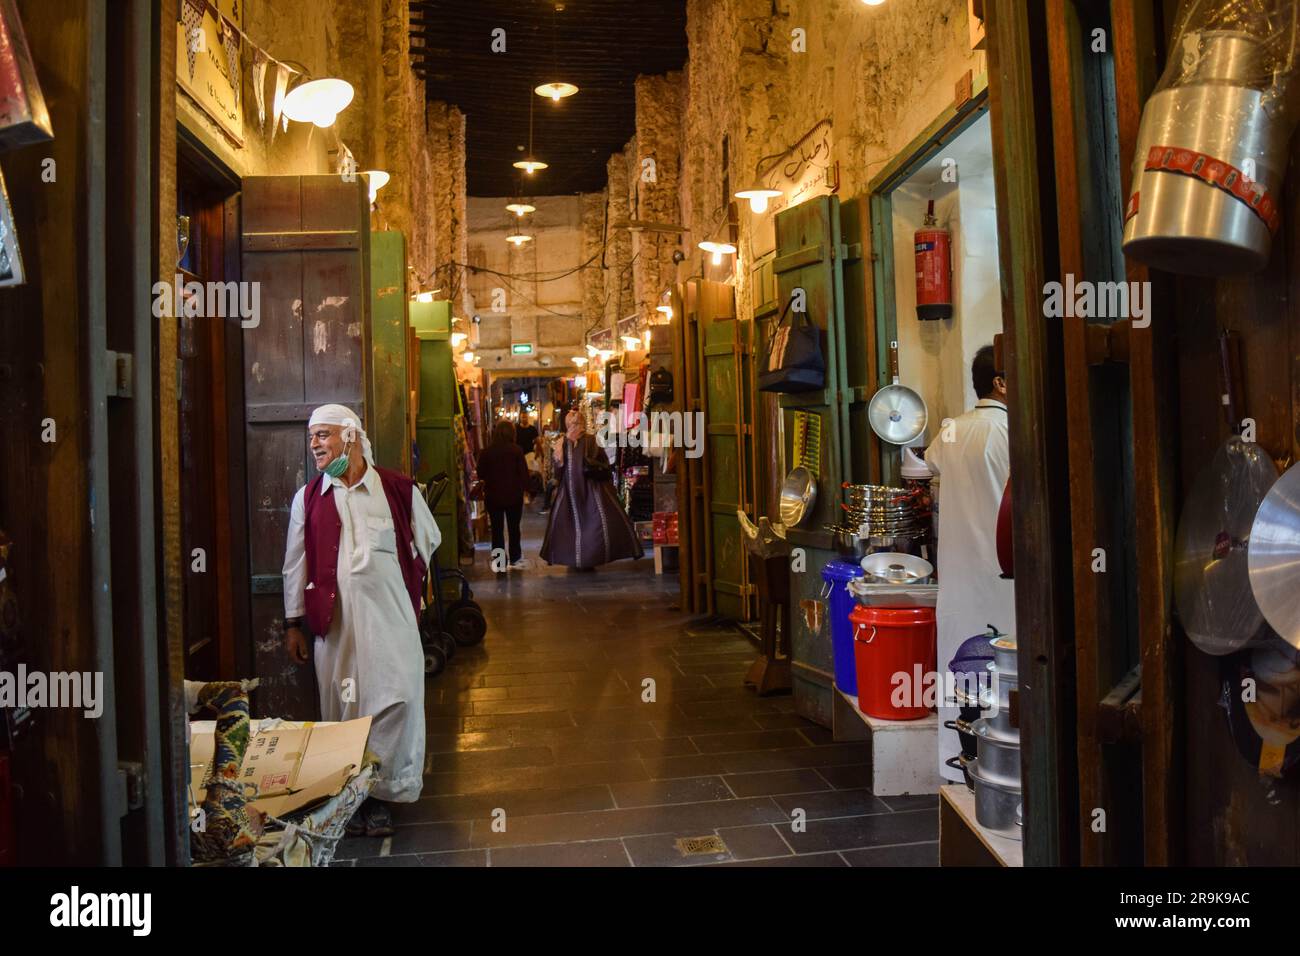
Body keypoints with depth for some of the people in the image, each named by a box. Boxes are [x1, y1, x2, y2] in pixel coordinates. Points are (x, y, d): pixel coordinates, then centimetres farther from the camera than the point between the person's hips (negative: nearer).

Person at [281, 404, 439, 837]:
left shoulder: (398, 489, 1)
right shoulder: (308, 497, 7)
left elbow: (428, 539, 15)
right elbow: (296, 563, 9)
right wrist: (293, 622, 8)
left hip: (389, 614, -1)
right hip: (335, 618, 1)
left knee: (394, 698, -7)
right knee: (344, 704, 5)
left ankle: (381, 792, 8)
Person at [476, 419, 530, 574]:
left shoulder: (485, 452, -7)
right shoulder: (516, 450, -11)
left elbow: (480, 474, 0)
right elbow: (524, 472, -8)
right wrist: (525, 488, 7)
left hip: (493, 496, 0)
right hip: (514, 495, 0)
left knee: (497, 528, 10)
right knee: (514, 528, 14)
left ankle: (497, 554, -8)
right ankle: (515, 560, 22)